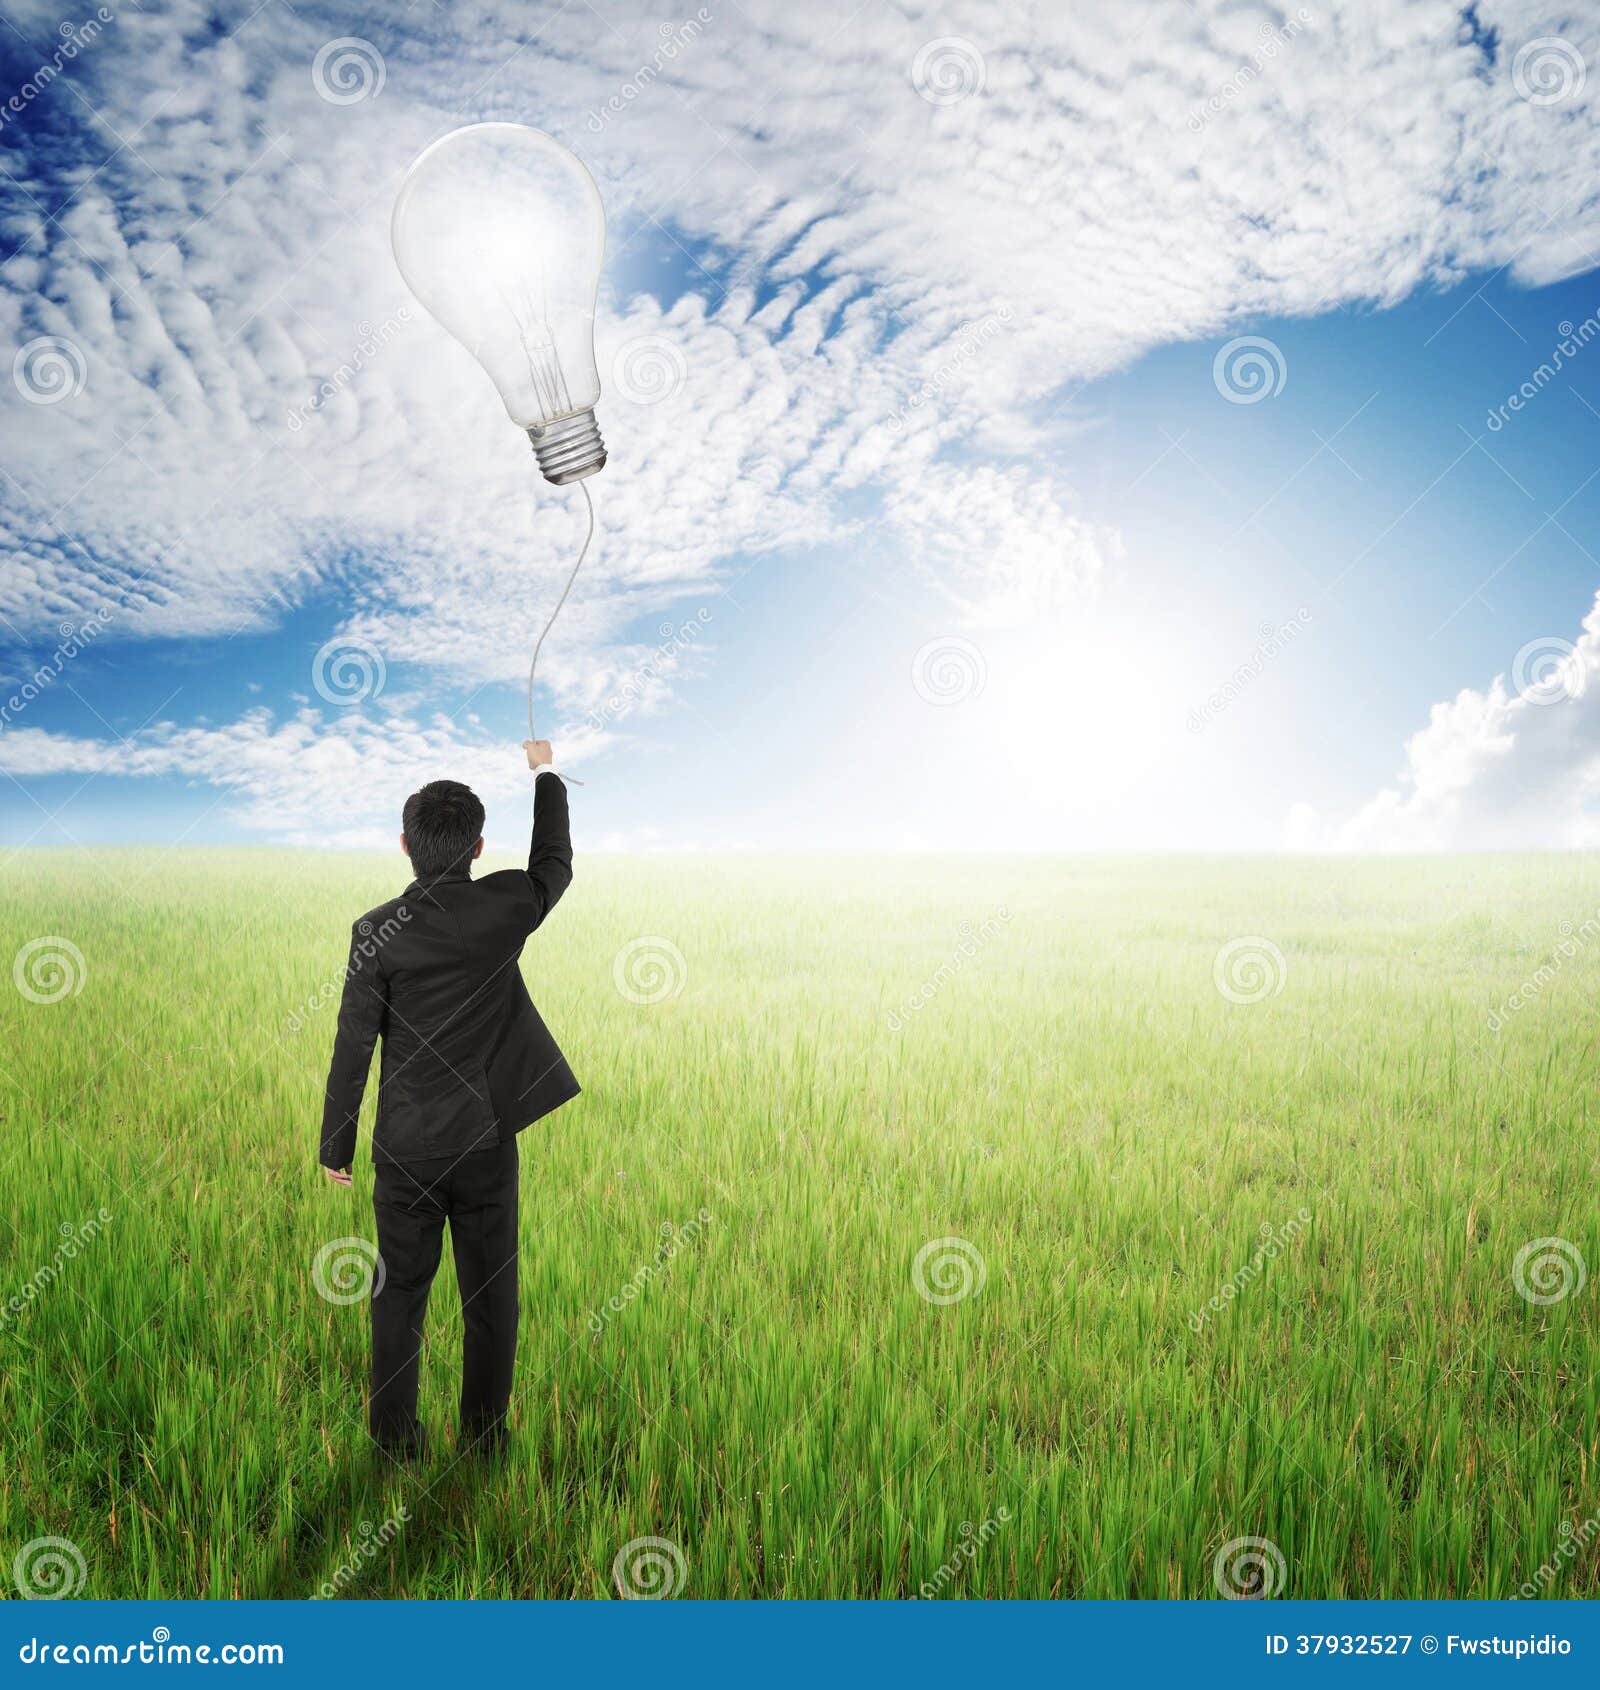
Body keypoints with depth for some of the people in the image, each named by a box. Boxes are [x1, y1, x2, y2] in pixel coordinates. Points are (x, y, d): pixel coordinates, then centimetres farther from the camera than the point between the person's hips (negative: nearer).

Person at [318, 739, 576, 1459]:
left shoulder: (376, 931, -12)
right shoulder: (505, 906, -10)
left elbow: (353, 1047, -8)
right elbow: (554, 866, 13)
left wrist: (336, 1147, 5)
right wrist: (545, 774, 26)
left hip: (406, 1147, 0)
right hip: (487, 1139, 1)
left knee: (399, 1290, 15)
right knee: (491, 1291, 13)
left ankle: (395, 1434, 27)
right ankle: (485, 1435, 25)